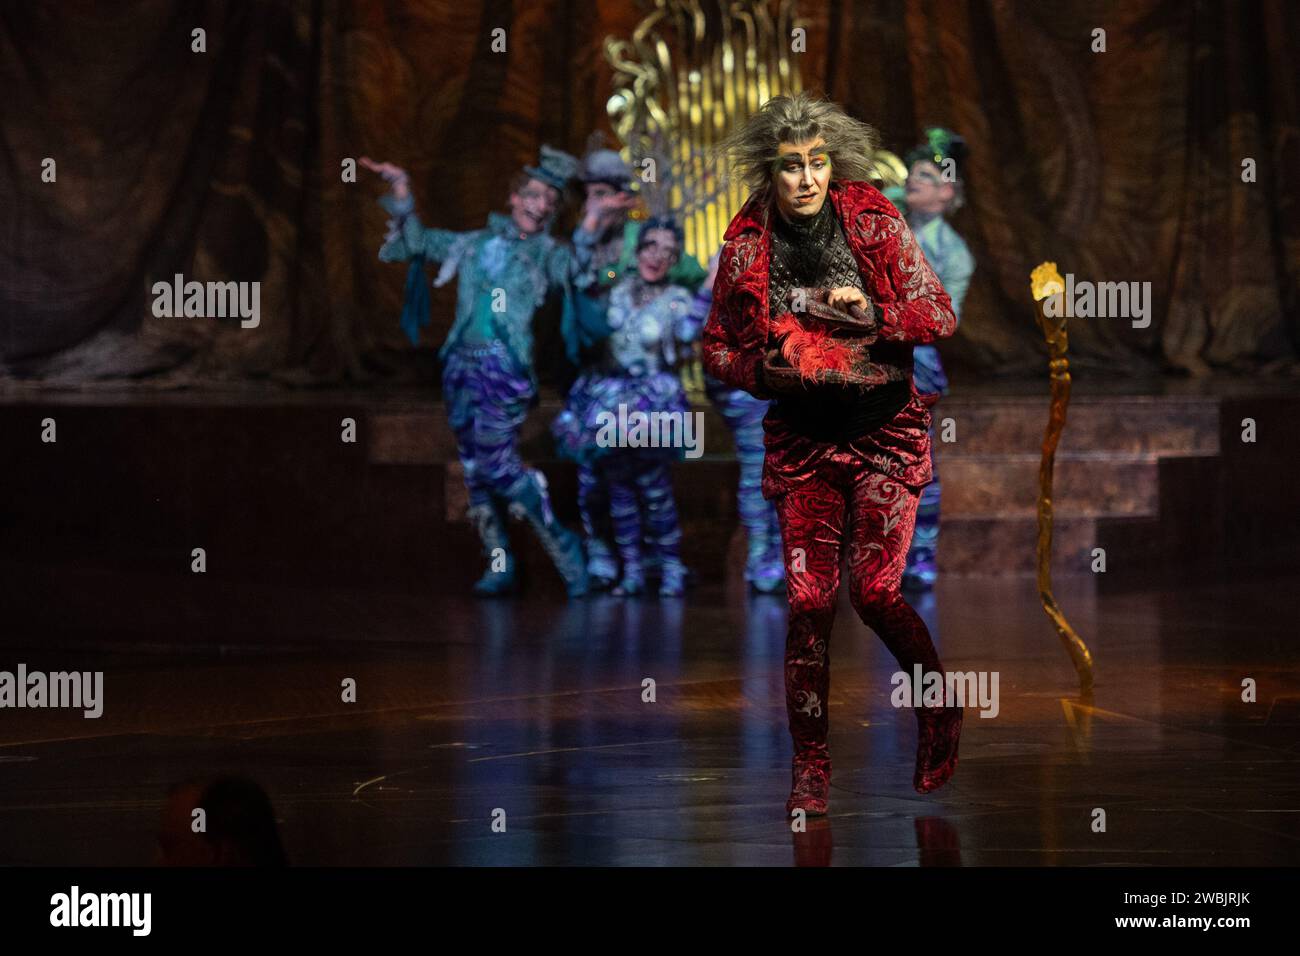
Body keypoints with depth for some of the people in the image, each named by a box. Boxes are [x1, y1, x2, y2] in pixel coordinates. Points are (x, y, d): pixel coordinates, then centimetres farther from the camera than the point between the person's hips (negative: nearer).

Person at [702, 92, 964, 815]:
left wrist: (873, 313, -18)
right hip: (803, 441, 2)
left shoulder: (876, 221, -3)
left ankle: (940, 706, 17)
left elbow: (940, 316, -1)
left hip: (886, 430, -1)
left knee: (874, 588, -11)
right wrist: (762, 370, -10)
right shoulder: (748, 244, 1)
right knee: (809, 599, -6)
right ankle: (811, 764, 4)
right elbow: (717, 346, 10)